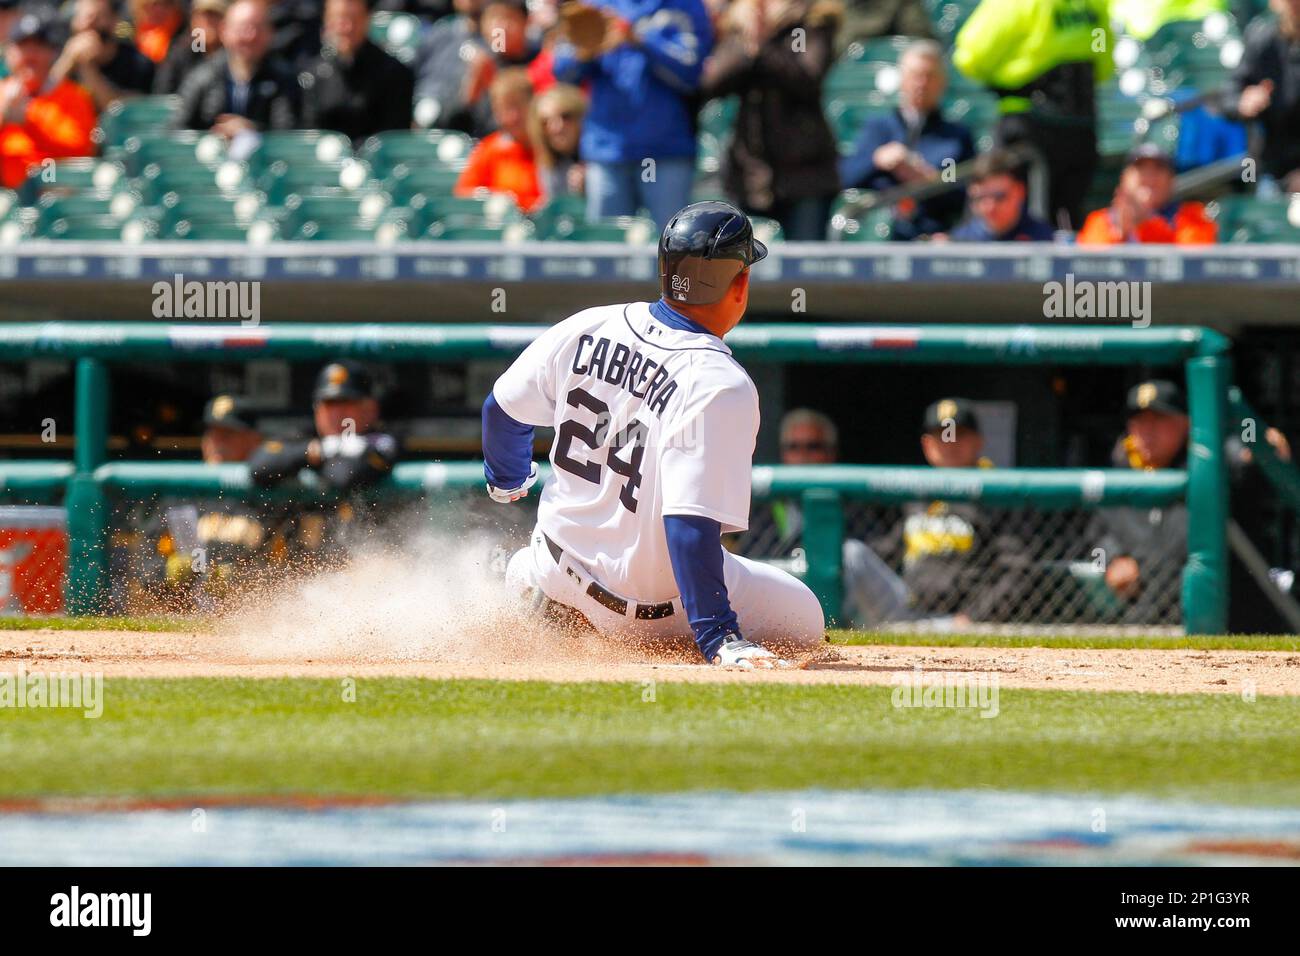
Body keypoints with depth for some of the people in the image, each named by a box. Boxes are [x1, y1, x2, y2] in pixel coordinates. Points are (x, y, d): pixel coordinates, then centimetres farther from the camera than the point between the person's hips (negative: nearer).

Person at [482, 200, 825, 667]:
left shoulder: (590, 326, -7)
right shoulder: (721, 386, -27)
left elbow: (503, 410, 7)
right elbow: (691, 521, -33)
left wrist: (506, 481, 28)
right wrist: (719, 638, -31)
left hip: (560, 555, 7)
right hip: (646, 605, -7)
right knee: (807, 620, 7)